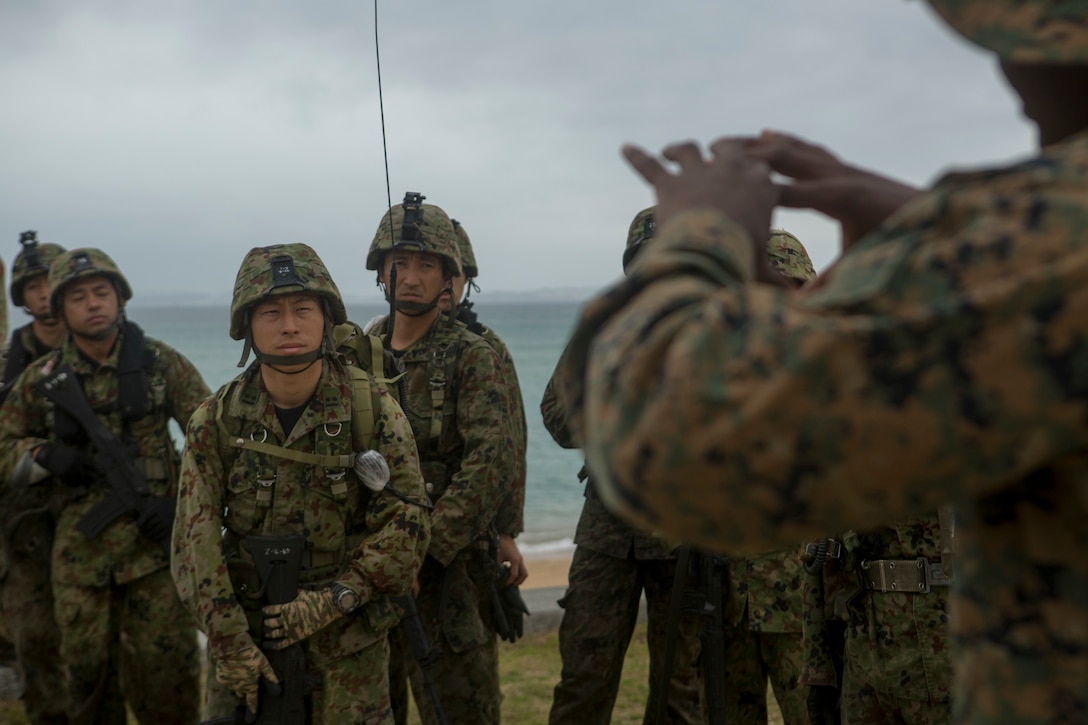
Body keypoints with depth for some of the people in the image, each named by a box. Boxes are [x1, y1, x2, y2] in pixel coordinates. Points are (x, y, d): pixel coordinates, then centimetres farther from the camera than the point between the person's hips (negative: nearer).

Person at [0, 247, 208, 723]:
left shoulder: (160, 363, 1)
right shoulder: (41, 379, 6)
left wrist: (184, 503, -7)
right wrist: (45, 456, -7)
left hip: (155, 541, -2)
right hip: (80, 545, 2)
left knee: (164, 665, 0)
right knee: (86, 667, 10)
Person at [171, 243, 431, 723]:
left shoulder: (373, 409, -11)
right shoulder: (216, 421, -6)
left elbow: (406, 525, -10)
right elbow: (195, 539, -8)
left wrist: (328, 603, -15)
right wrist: (230, 645, -13)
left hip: (350, 634, -1)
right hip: (244, 629, 1)